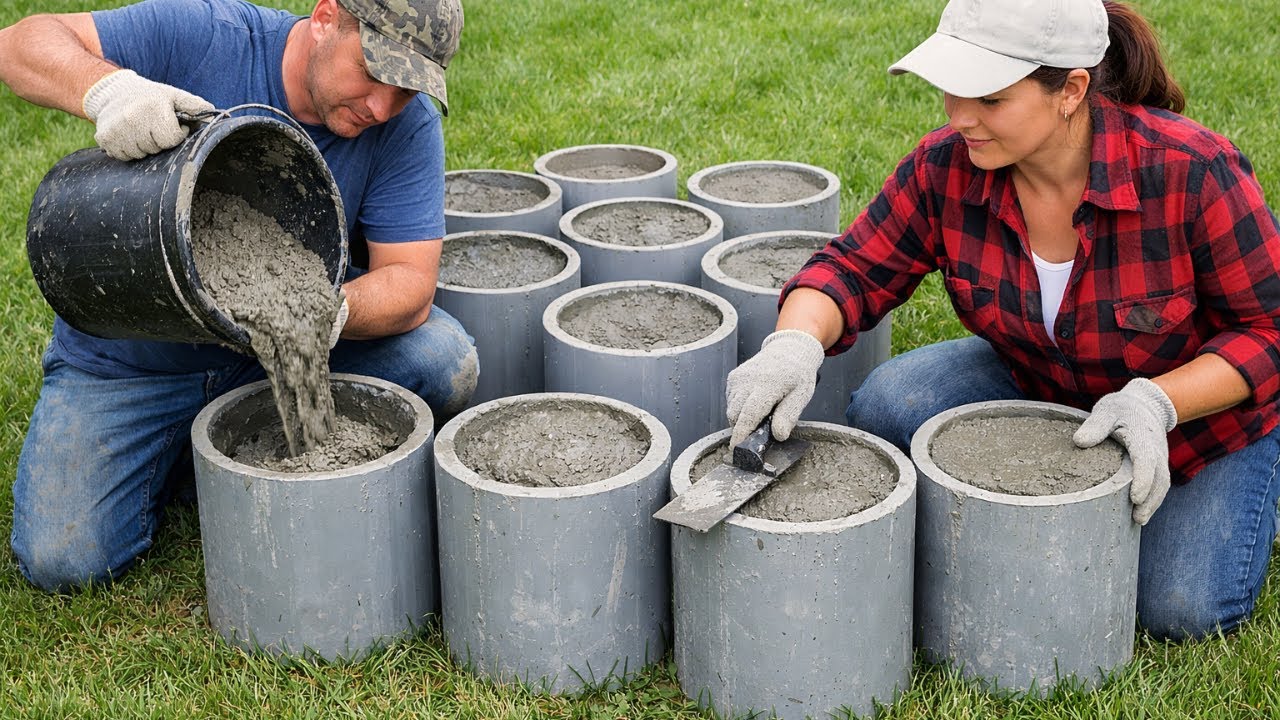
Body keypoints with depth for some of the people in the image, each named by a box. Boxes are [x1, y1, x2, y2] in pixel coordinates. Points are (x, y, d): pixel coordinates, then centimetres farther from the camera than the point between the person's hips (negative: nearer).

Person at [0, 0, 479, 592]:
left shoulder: (408, 127, -16)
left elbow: (410, 282, -19)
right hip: (131, 355, -1)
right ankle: (176, 448, 17)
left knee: (446, 364, -22)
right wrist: (107, 88, -42)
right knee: (61, 561, -15)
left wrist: (330, 312, -42)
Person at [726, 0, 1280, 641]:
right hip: (1035, 385, 3)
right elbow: (854, 271, -15)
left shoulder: (1192, 172, -31)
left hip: (1203, 399, -3)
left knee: (1183, 610, -15)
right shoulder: (947, 167, -21)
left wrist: (1154, 402, -37)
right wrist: (794, 343, -37)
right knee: (886, 407, -22)